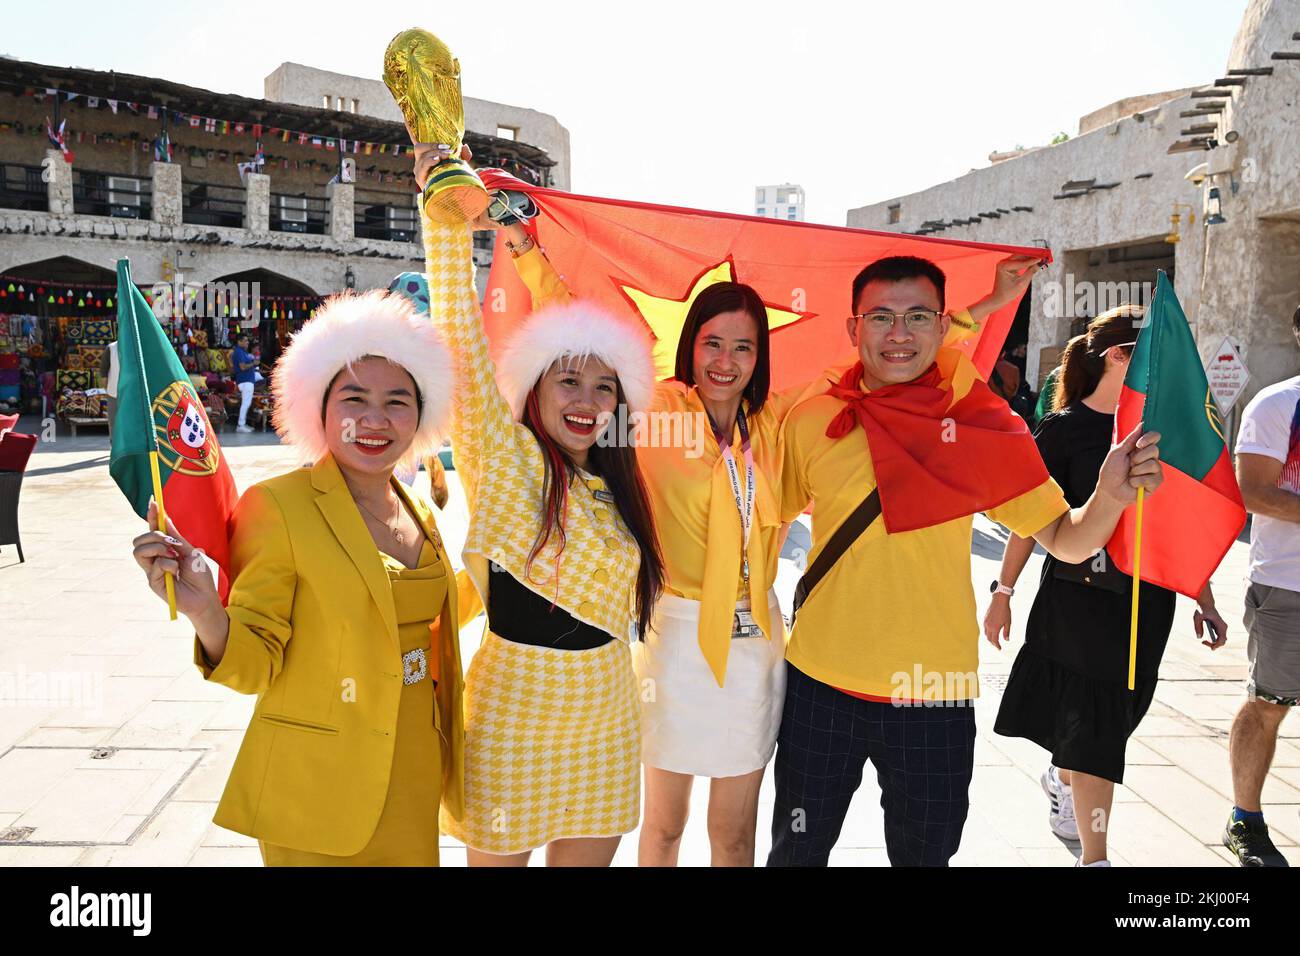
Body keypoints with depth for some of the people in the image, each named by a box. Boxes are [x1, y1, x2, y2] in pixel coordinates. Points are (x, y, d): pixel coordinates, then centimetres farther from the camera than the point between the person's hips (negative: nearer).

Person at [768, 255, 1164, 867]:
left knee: (924, 852, 18)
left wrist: (1110, 496, -22)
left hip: (934, 695, 0)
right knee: (797, 851, 17)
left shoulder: (982, 425, -6)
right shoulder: (812, 420, -5)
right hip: (820, 685, 1)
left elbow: (1067, 540, -2)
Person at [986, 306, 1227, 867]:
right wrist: (1002, 593, -6)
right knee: (1094, 721, -1)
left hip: (1148, 599, 5)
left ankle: (1061, 778, 48)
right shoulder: (1064, 429, -8)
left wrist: (1204, 602, 7)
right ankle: (1093, 858, 11)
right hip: (1079, 596, -5)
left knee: (1113, 714, 17)